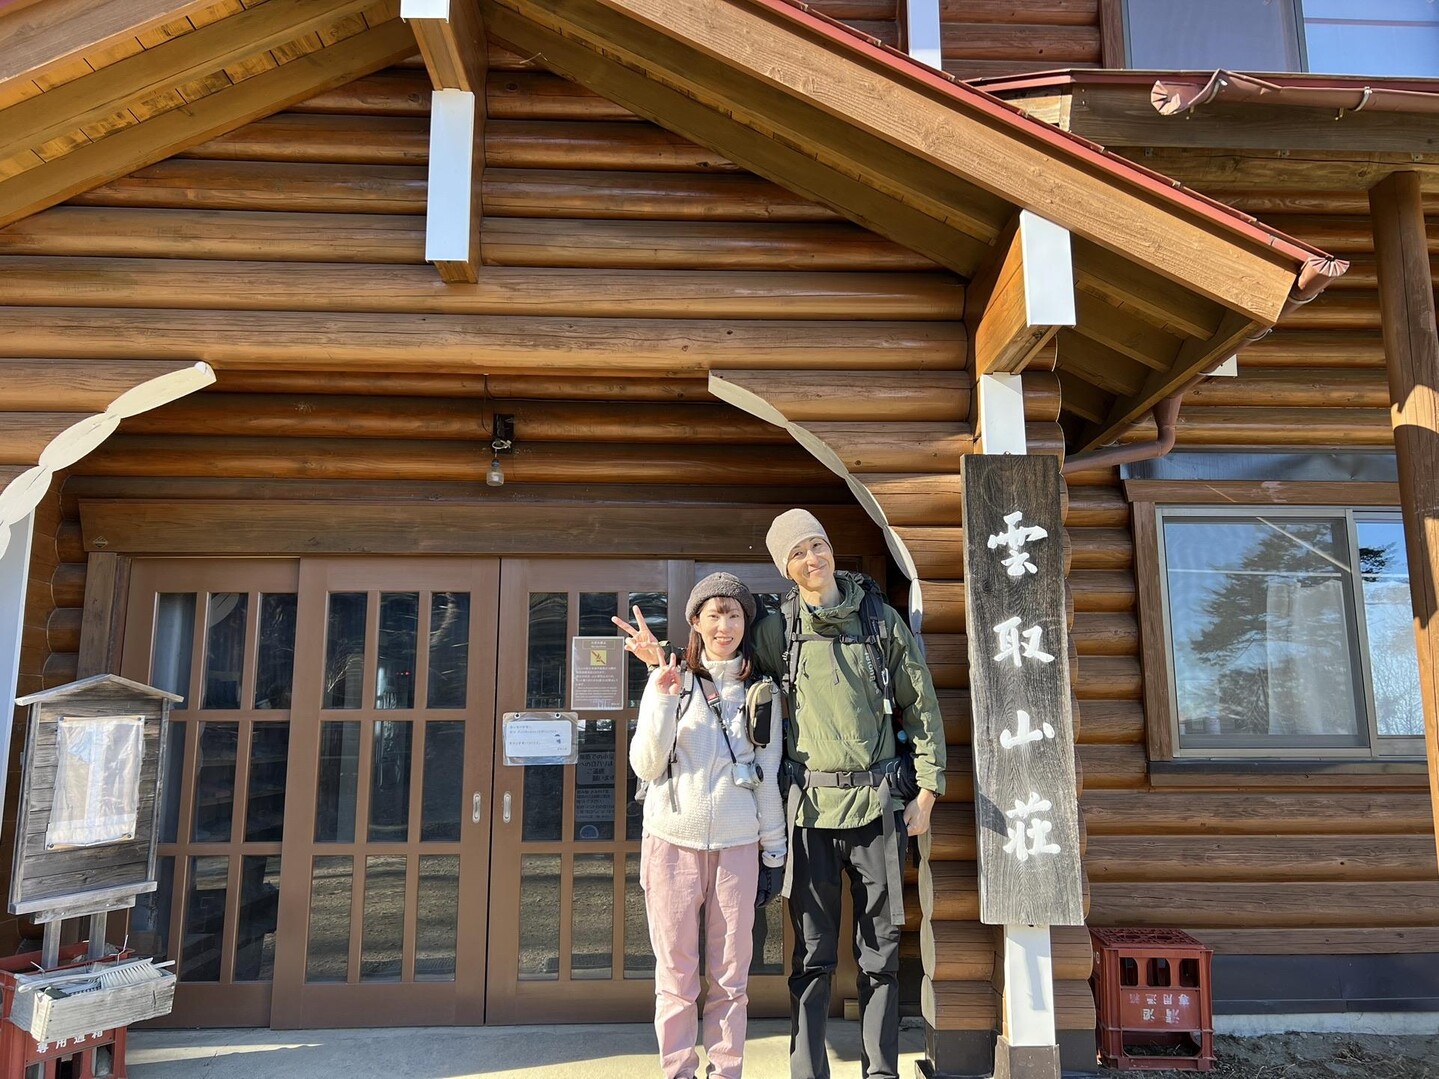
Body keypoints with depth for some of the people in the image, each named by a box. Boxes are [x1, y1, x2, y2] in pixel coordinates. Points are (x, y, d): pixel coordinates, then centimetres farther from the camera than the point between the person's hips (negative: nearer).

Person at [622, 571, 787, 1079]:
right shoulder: (670, 682, 2)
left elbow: (768, 777, 9)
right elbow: (646, 766, -6)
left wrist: (774, 852, 7)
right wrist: (663, 692, -16)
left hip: (737, 846, 1)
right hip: (672, 842, -1)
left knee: (730, 974, 7)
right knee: (676, 973, 6)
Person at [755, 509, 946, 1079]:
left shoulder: (884, 621, 4)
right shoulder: (777, 631, 3)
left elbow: (922, 707, 7)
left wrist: (926, 793, 3)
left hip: (878, 803, 1)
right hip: (811, 807, -1)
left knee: (880, 951, 9)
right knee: (812, 953, 6)